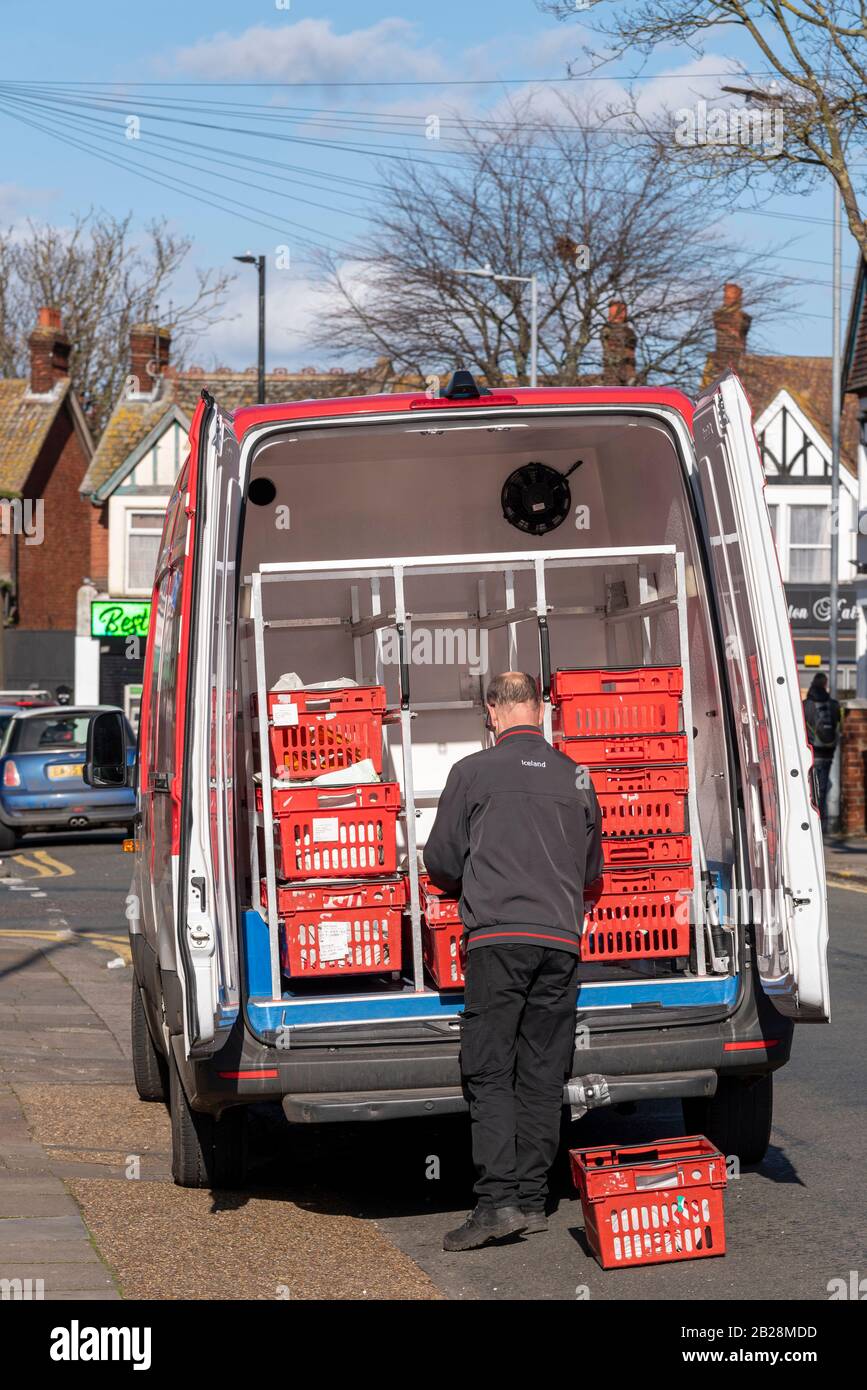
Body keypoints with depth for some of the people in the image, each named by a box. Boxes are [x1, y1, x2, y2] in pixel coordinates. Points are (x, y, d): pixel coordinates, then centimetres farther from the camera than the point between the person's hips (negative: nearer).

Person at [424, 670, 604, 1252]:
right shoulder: (576, 778, 13)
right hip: (561, 939, 3)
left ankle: (498, 1199, -14)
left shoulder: (473, 772, 2)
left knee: (489, 1073, -3)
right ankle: (533, 1199, 7)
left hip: (497, 938, -3)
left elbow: (441, 862, 8)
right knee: (543, 1078, 7)